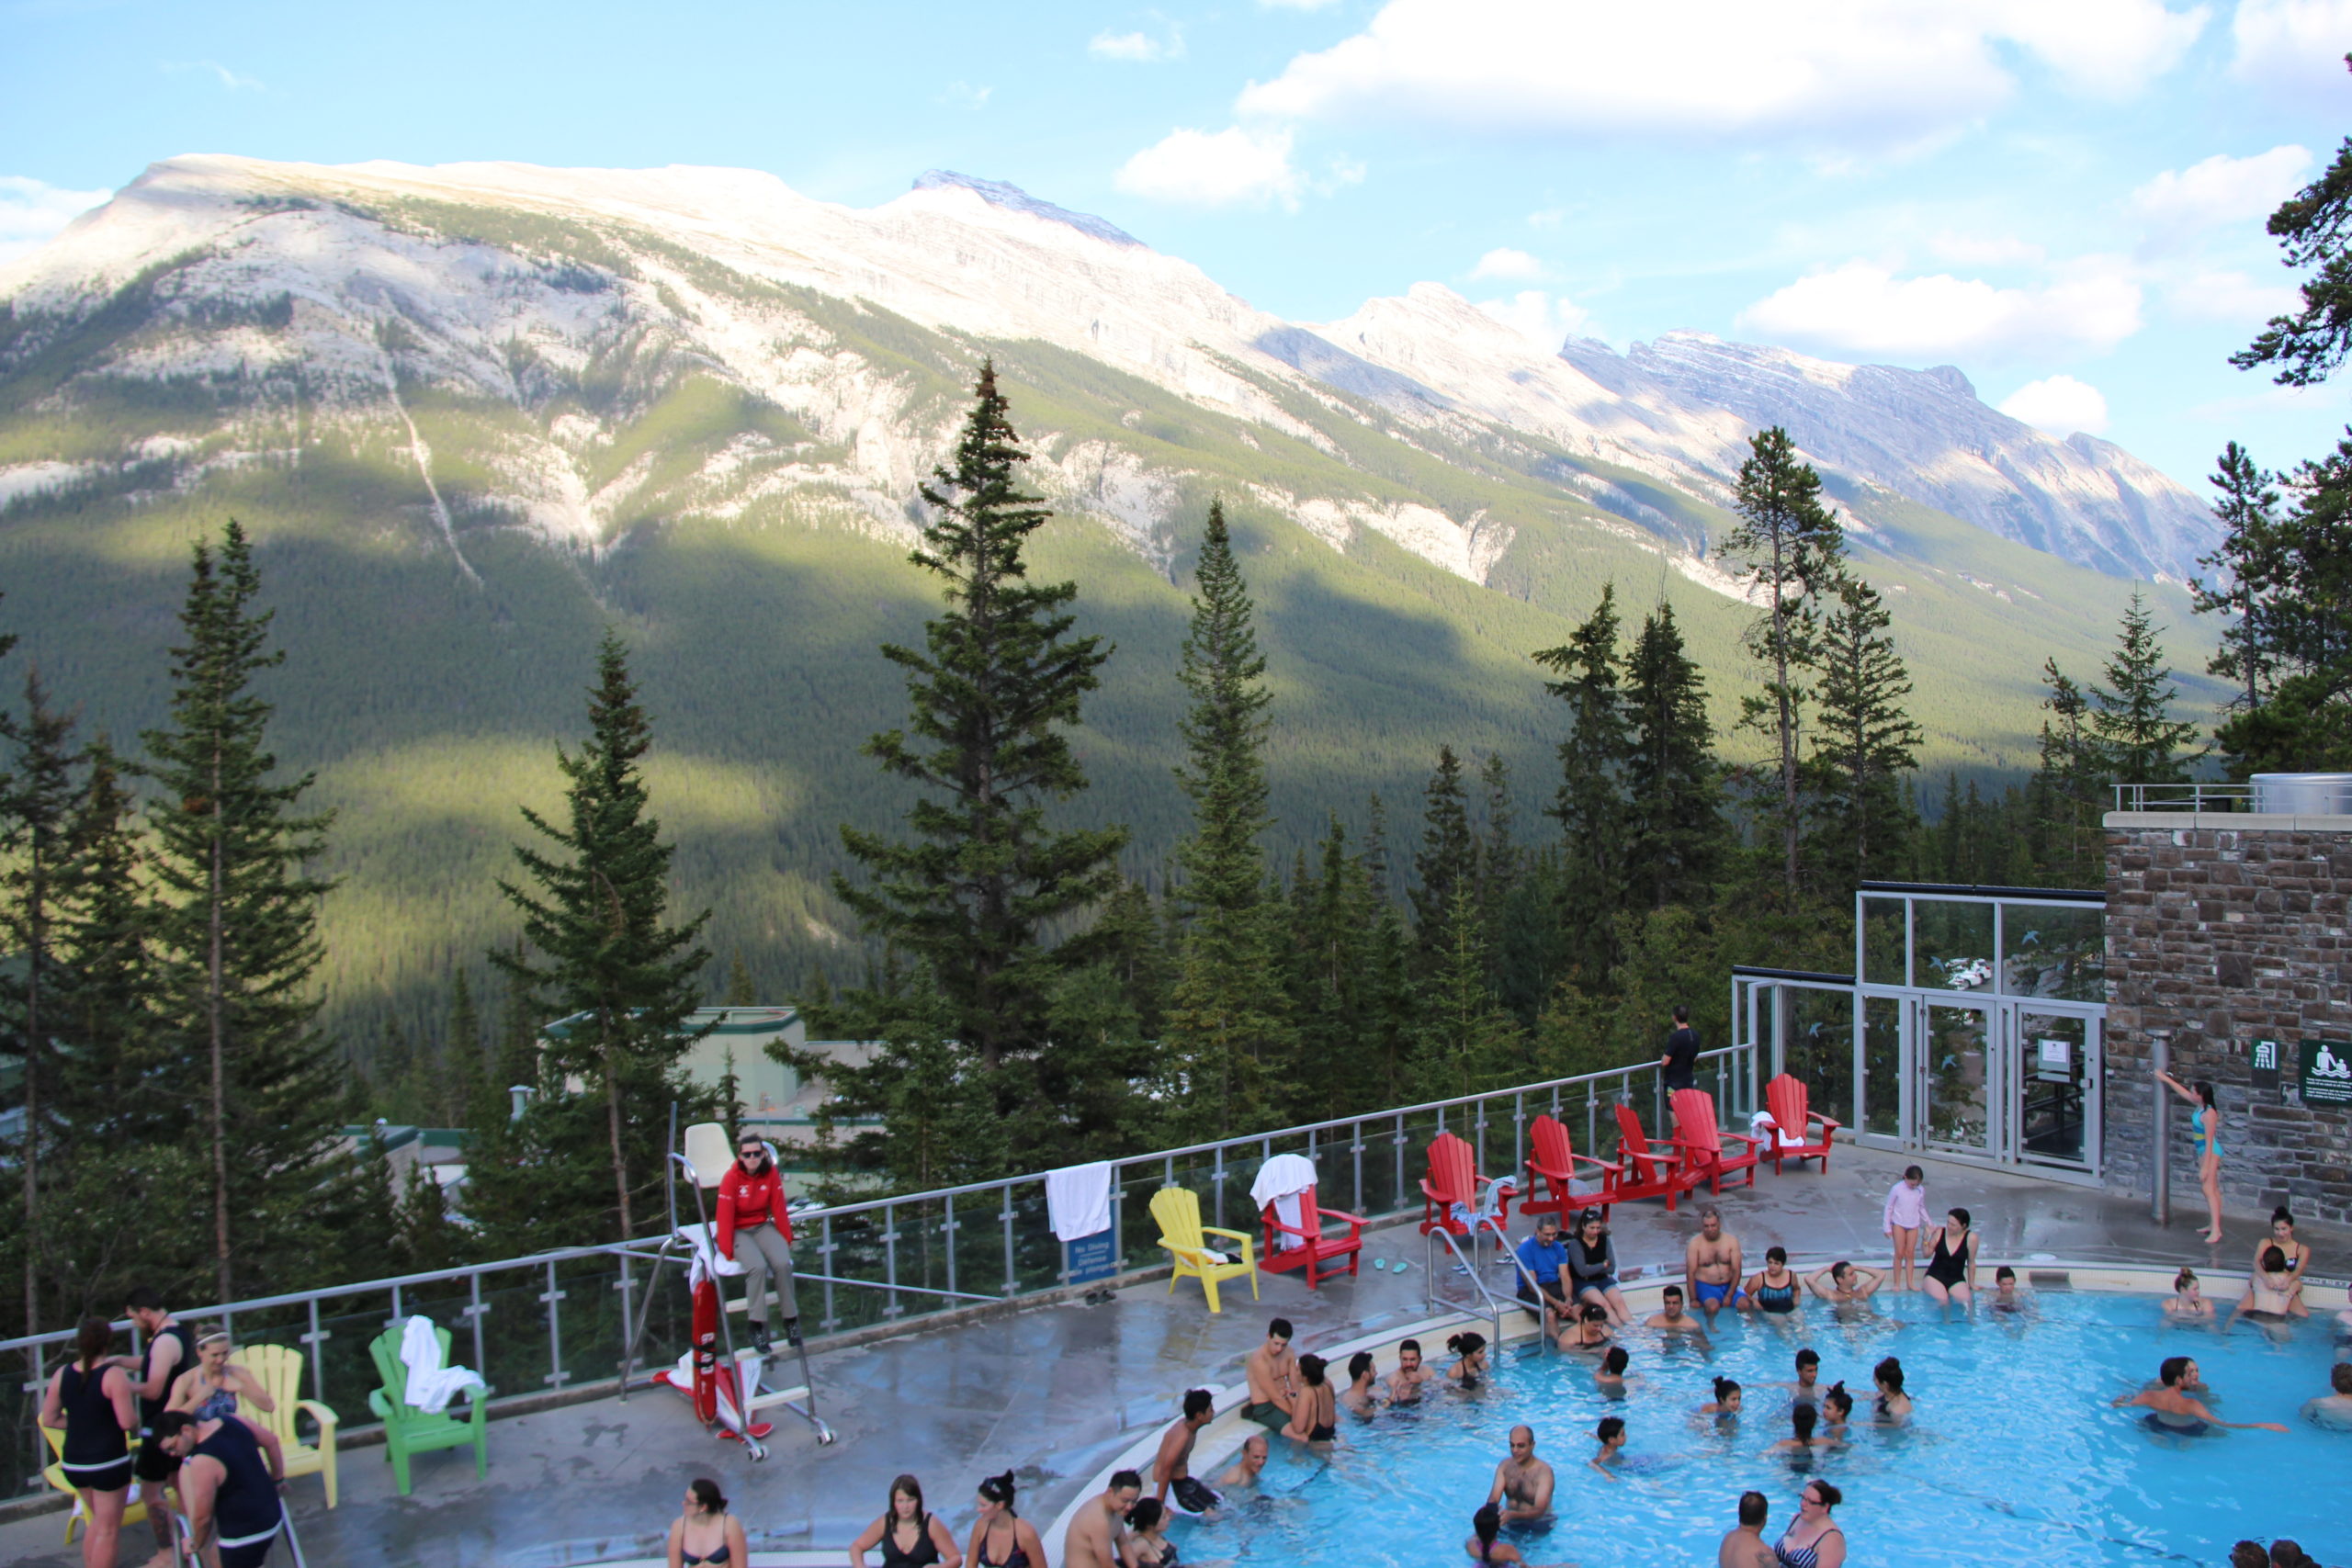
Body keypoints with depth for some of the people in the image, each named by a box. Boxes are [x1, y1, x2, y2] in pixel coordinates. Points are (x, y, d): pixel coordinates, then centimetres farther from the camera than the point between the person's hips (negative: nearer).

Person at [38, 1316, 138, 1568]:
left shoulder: (62, 1374, 0)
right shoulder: (114, 1375, -18)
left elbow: (49, 1419, 5)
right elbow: (128, 1422, -20)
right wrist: (132, 1403, 0)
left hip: (73, 1462, 6)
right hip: (108, 1462, -6)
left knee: (98, 1519, 26)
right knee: (107, 1530, 7)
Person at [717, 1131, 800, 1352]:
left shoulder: (771, 1173, -4)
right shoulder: (732, 1178, -14)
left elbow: (779, 1208, 1)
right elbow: (725, 1216, -12)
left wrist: (787, 1240, 3)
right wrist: (727, 1251, -13)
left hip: (763, 1226, 3)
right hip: (739, 1231, -3)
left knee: (783, 1263, -26)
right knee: (758, 1267, -32)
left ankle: (791, 1319, -9)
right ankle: (757, 1325, -20)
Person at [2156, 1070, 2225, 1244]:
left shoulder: (2209, 1114, -24)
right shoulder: (2199, 1106, 1)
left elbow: (2209, 1142, -24)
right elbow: (2183, 1092, 21)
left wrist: (2205, 1167, -24)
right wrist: (2165, 1079, 28)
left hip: (2210, 1152, -10)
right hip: (2203, 1151, 10)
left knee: (2209, 1189, -16)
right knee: (2212, 1190, 16)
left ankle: (2216, 1231, -21)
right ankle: (2214, 1225, 24)